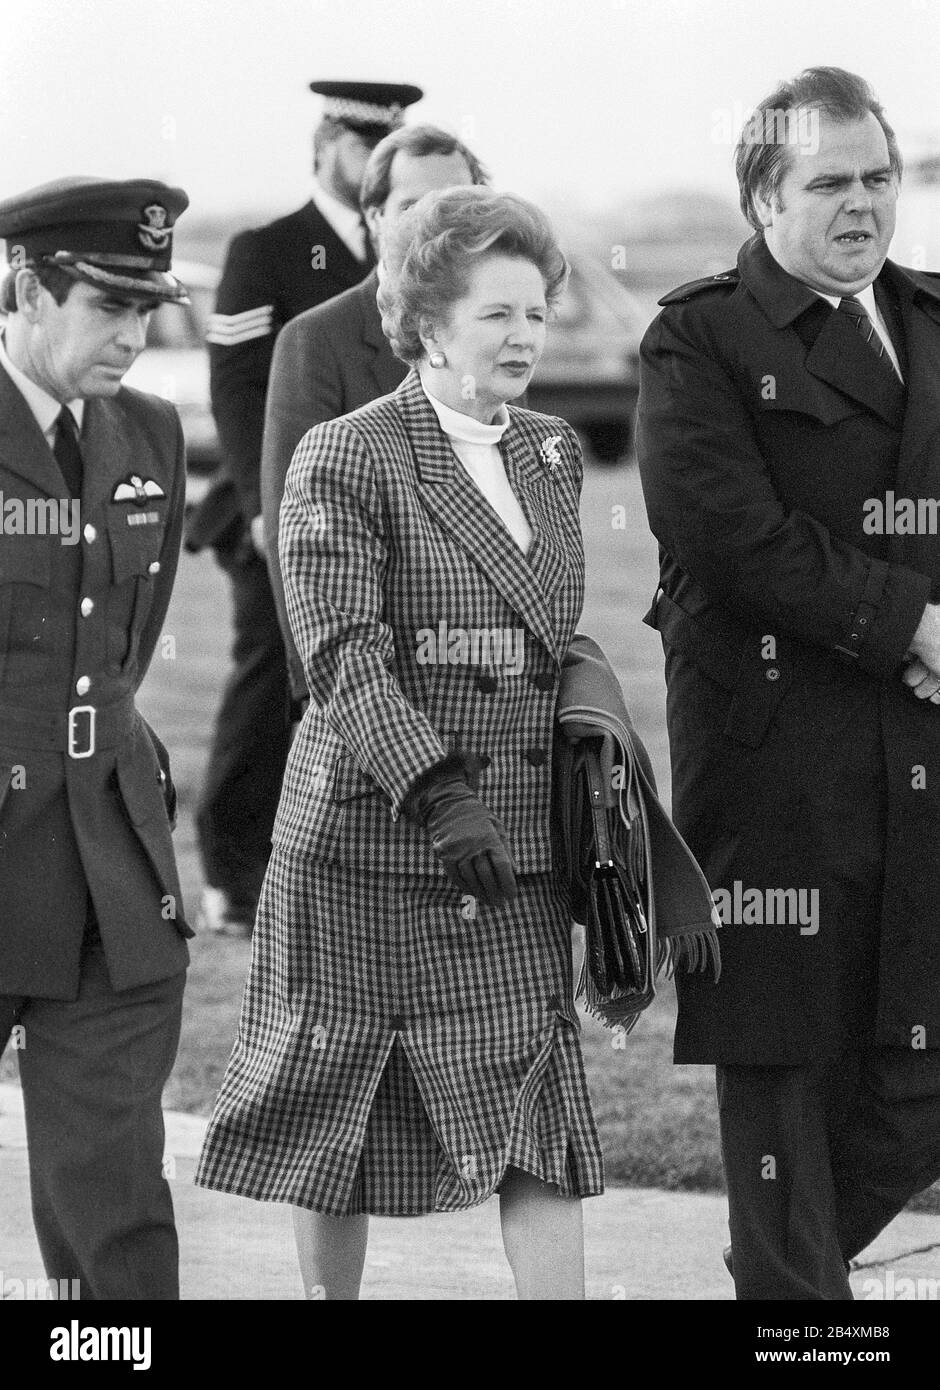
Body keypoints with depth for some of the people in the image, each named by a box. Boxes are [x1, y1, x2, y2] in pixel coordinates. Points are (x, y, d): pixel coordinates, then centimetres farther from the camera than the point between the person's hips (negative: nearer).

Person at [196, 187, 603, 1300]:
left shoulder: (553, 455, 11)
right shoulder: (343, 460, -9)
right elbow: (344, 655, -17)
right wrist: (435, 792, -26)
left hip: (518, 846, 5)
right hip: (370, 831, -5)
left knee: (541, 1113, -3)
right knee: (333, 1113, 7)